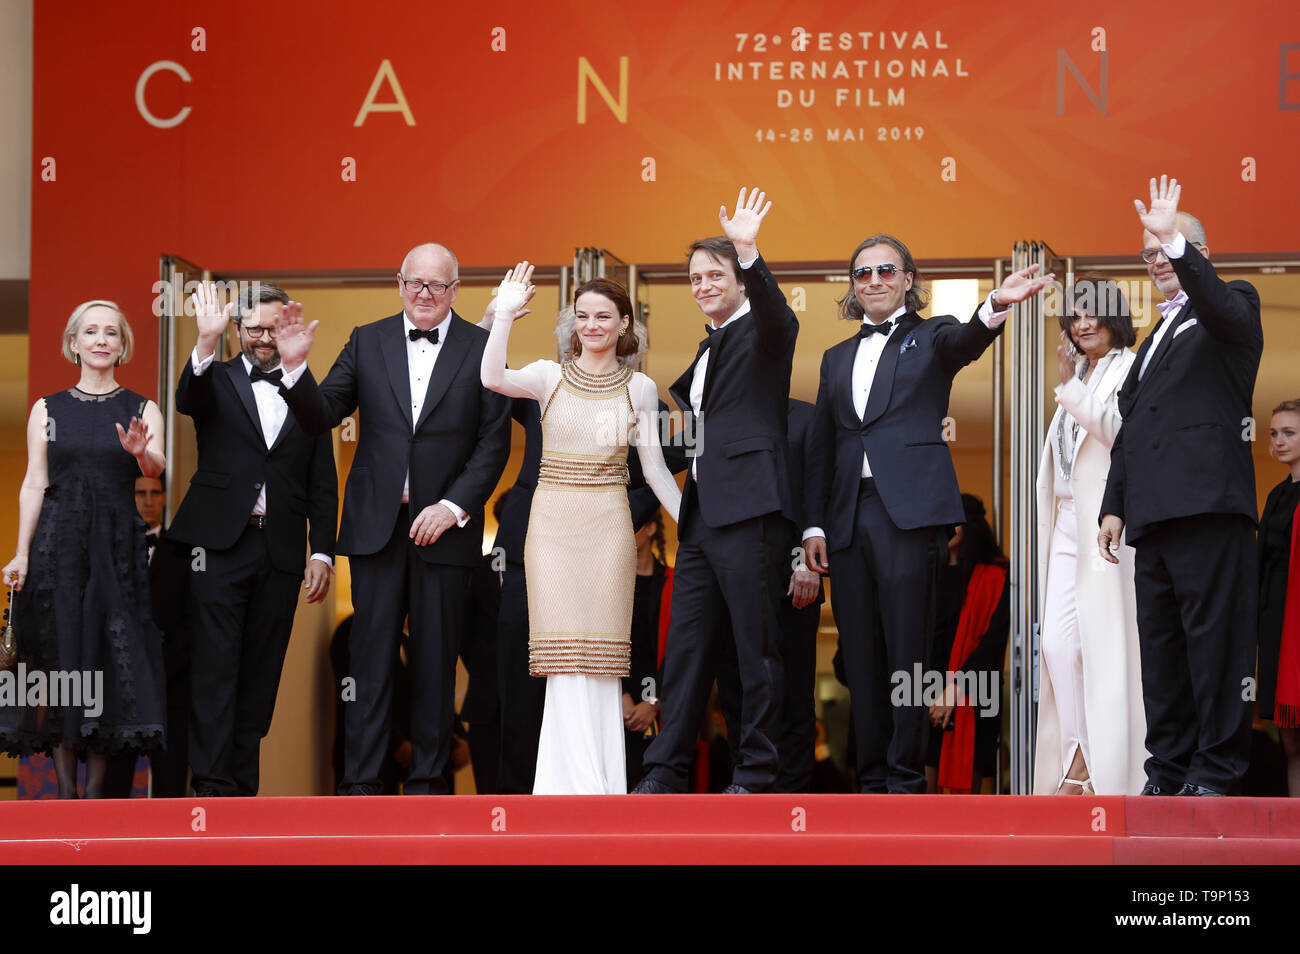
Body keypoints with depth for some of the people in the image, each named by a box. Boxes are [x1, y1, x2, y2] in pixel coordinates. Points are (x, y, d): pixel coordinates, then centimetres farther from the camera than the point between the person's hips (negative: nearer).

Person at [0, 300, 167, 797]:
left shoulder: (142, 410, 6)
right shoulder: (48, 410, 7)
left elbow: (158, 467, -12)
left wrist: (142, 452, -35)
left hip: (119, 546, 0)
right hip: (59, 545, 0)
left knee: (111, 658, -3)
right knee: (60, 652, -2)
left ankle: (96, 784, 1)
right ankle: (64, 783, 2)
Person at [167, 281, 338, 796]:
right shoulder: (217, 380, 8)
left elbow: (323, 484, 12)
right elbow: (187, 401, -17)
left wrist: (322, 553, 3)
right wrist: (206, 343, -33)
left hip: (280, 551, 3)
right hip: (220, 543, -2)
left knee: (260, 675, 4)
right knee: (215, 670, -7)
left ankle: (243, 784, 9)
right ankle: (213, 786, -9)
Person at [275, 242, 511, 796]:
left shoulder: (483, 349, 3)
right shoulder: (367, 342, 8)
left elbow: (494, 442, -1)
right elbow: (320, 417, 5)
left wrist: (454, 507, -9)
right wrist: (295, 367, -12)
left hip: (444, 523, -1)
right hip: (377, 522, 1)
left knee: (436, 661, 4)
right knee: (370, 657, 0)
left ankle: (428, 781, 12)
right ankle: (360, 782, 3)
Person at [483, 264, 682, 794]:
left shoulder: (640, 388, 7)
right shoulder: (550, 376, 4)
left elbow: (655, 468, 10)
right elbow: (493, 378, -16)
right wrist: (505, 314, -24)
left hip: (608, 526, 1)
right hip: (553, 522, -1)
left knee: (601, 657, 1)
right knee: (566, 655, -6)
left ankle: (602, 785, 7)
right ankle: (580, 786, -5)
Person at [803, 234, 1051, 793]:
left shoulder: (930, 338, 8)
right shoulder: (837, 359, 21)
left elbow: (966, 341, -16)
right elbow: (822, 448, 20)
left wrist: (996, 306, -39)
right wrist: (815, 523, 10)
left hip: (909, 512, -4)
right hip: (848, 518, 5)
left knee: (907, 651, -6)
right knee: (861, 656, 4)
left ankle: (906, 777, -2)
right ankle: (872, 777, 9)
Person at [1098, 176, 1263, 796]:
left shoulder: (1231, 307, 6)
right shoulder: (1155, 338, 27)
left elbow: (1224, 306, -21)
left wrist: (1175, 242, -30)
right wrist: (1114, 506, 19)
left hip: (1208, 508, -8)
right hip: (1153, 514, 8)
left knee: (1214, 644, -9)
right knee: (1161, 649, 7)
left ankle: (1215, 774, -8)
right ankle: (1169, 771, 10)